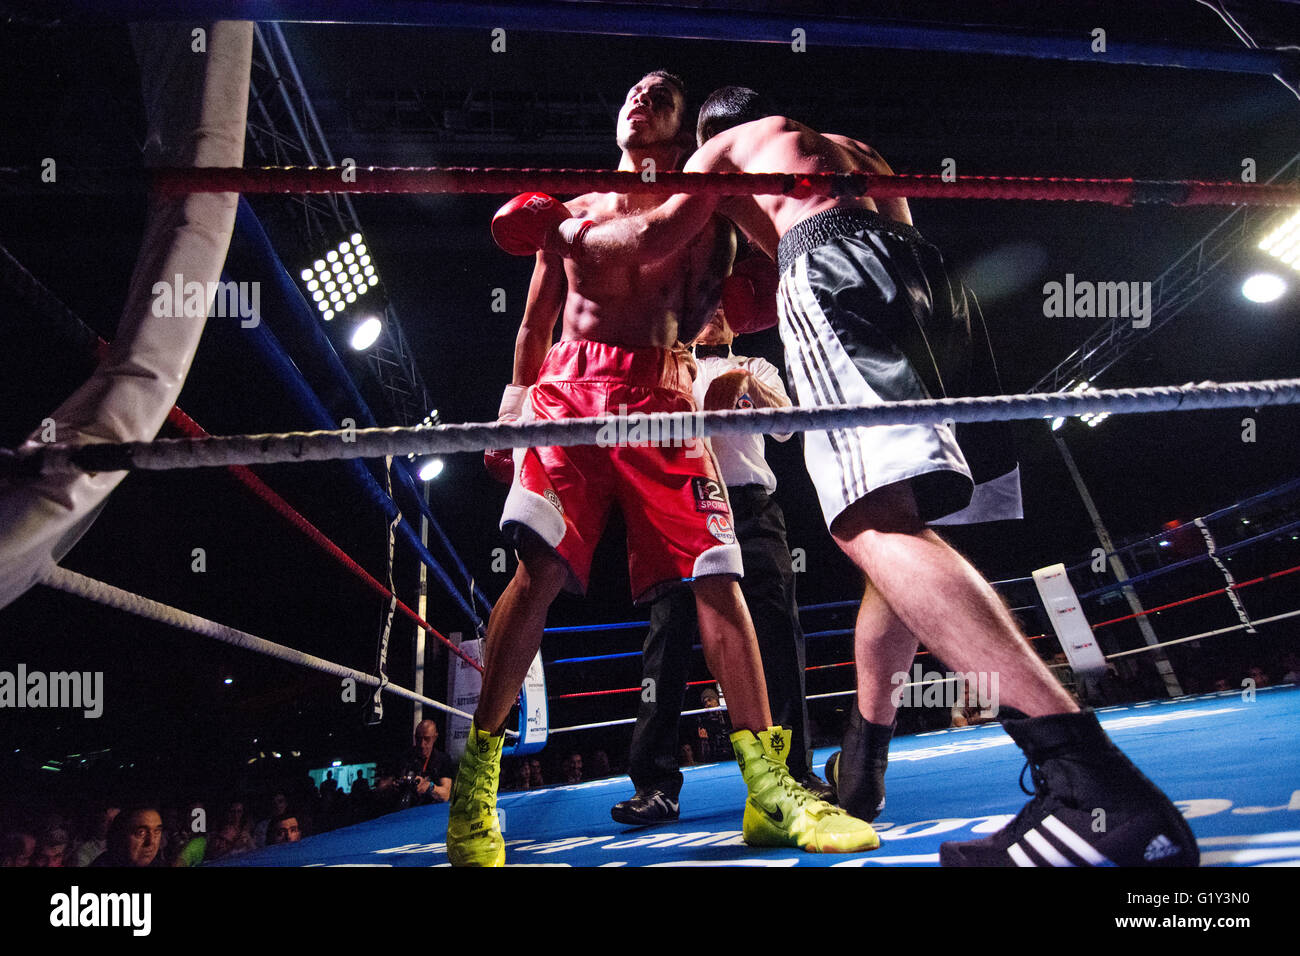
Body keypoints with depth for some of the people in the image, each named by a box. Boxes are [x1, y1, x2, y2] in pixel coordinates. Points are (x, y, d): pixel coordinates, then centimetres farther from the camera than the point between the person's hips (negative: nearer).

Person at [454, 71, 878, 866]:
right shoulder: (570, 209, 21)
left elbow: (702, 315, 7)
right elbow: (536, 324, 23)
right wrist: (515, 402, 15)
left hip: (660, 394, 0)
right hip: (569, 387, 0)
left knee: (717, 574, -12)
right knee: (541, 565, -18)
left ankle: (770, 790, -8)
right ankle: (476, 785, -14)